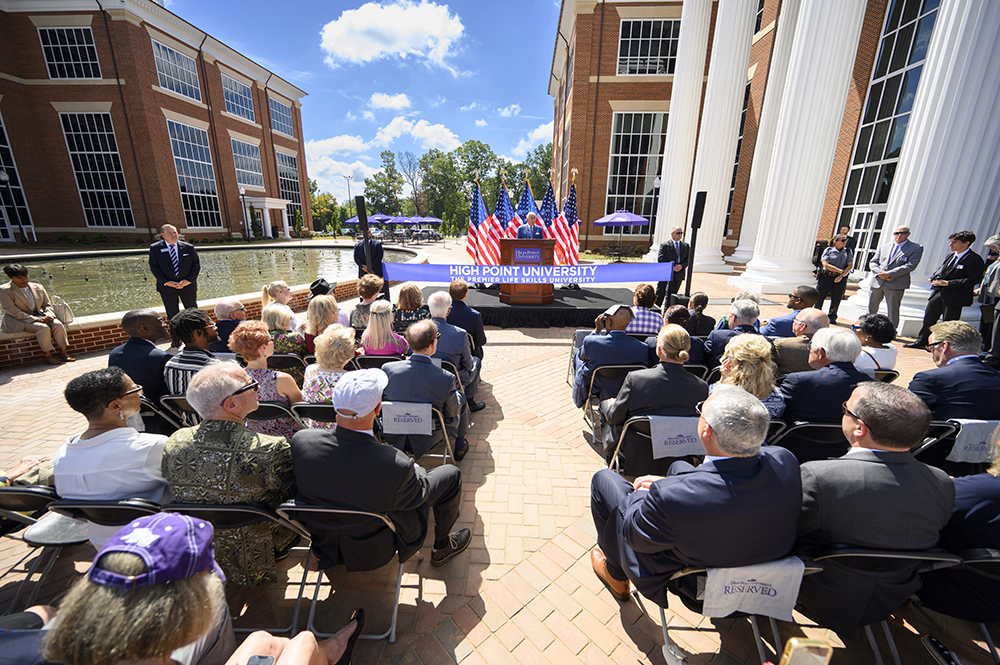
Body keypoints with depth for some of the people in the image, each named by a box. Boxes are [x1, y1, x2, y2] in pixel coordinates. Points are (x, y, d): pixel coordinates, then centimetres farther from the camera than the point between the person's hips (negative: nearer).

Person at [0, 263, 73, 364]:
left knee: (58, 324, -24)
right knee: (43, 328, -31)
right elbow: (12, 311, -14)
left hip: (39, 316, 5)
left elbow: (47, 305, 13)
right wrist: (35, 319, -22)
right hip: (17, 321, -5)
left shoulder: (38, 288, 7)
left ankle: (63, 352, -23)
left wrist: (48, 315, -11)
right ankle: (47, 355, -21)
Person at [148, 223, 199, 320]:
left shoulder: (189, 247, 2)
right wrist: (166, 282, -13)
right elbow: (153, 267, -1)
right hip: (166, 287, 0)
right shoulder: (155, 248, 1)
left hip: (188, 285, 0)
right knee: (172, 315, 8)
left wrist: (188, 280, -11)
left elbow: (196, 266, 1)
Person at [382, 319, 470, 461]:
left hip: (394, 437, 3)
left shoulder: (387, 368, -20)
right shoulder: (446, 378, -28)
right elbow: (452, 412, -11)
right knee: (461, 400, 20)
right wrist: (458, 394, 10)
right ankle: (460, 447, 40)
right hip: (428, 439, -3)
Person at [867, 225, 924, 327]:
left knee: (893, 311, 2)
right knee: (871, 309, 12)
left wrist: (889, 274, -17)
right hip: (877, 282, 4)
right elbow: (872, 262, 10)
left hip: (895, 284, -4)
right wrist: (880, 272, -10)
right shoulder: (883, 247, 16)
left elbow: (910, 266, -8)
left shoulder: (916, 248, 3)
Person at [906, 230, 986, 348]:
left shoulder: (974, 259, -12)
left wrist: (948, 283, -20)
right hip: (938, 294, 7)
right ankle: (921, 341, 25)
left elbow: (974, 279, -17)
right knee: (928, 317, 13)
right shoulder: (950, 256, 12)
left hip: (954, 297, -7)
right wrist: (934, 278, 0)